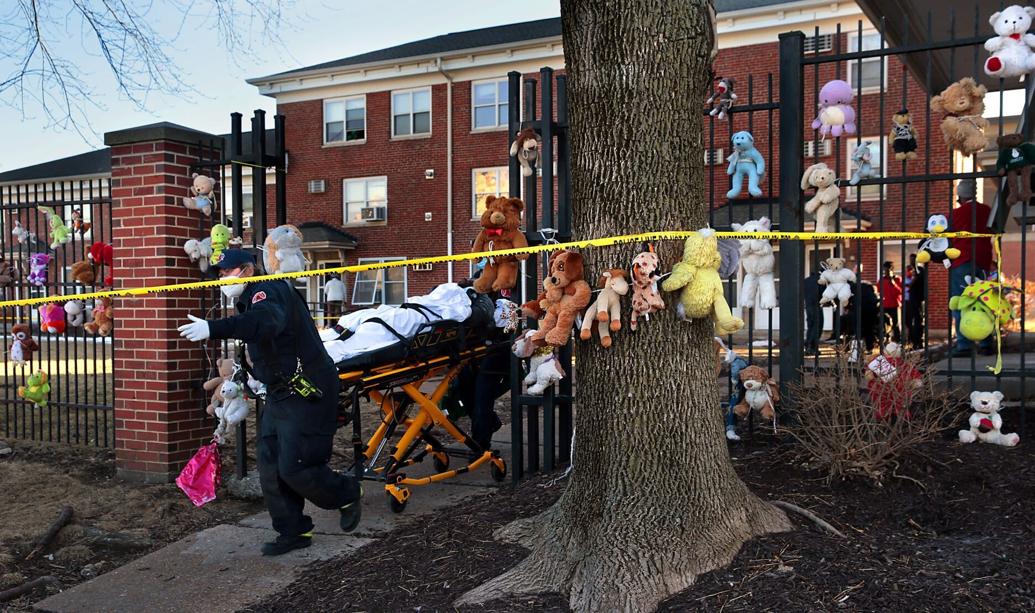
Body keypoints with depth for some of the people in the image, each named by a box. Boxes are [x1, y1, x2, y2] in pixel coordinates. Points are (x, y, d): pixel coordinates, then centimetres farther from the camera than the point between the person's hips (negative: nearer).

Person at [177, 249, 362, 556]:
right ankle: (293, 532, 17)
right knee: (270, 467, 7)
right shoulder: (250, 300, 18)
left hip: (308, 392, -10)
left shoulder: (267, 292, -16)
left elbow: (265, 321, -41)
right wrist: (243, 373, 15)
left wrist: (213, 329, -51)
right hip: (281, 393, 10)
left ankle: (347, 493, 16)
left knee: (294, 467, -9)